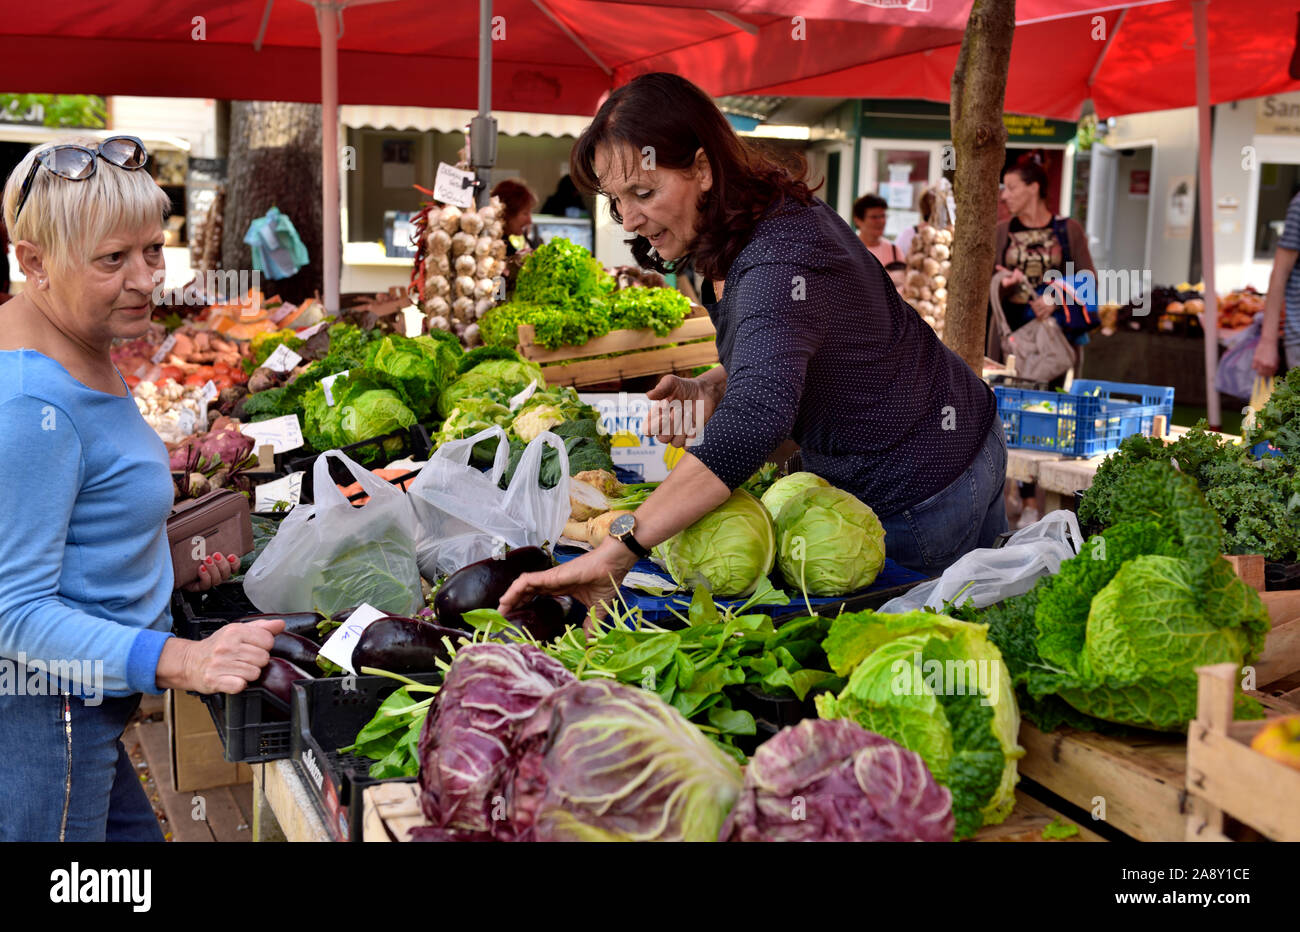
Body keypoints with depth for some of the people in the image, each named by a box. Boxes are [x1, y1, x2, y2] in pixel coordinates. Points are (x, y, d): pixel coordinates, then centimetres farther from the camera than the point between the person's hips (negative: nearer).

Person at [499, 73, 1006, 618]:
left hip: (917, 493, -9)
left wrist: (615, 552, -58)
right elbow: (770, 356, 13)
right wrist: (707, 390, -10)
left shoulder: (778, 262, -35)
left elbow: (757, 416, -53)